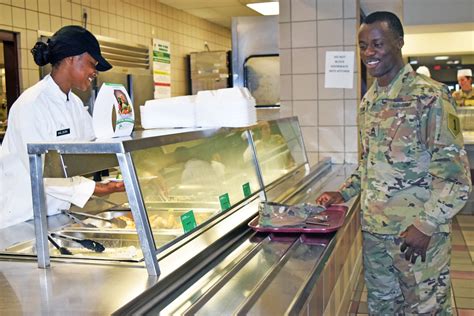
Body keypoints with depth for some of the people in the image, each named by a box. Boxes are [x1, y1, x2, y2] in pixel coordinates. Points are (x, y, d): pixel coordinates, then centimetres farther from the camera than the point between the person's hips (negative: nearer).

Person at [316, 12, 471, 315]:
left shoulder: (430, 96, -14)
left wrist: (426, 226, -21)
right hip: (373, 230, 7)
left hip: (418, 233, -6)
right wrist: (344, 193, 8)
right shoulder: (369, 100, 8)